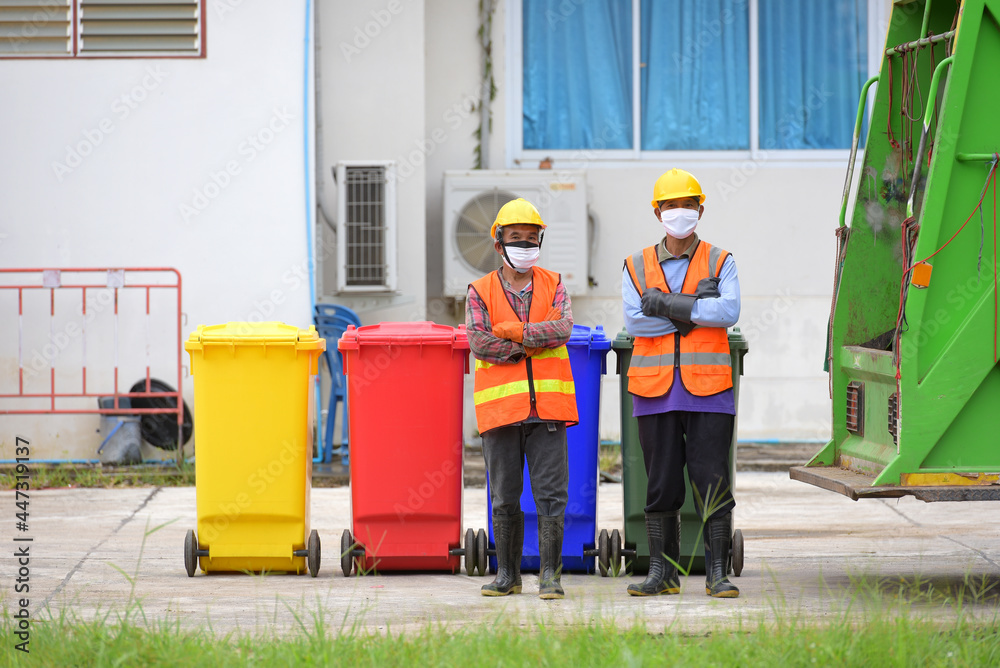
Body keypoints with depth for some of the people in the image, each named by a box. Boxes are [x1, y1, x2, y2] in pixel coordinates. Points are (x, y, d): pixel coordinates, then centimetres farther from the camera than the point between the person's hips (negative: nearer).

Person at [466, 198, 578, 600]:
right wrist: (535, 341, -8)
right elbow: (478, 343, -8)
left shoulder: (553, 285, 9)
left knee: (550, 492, -3)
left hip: (547, 404, 0)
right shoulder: (480, 291, 6)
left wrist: (510, 331, -11)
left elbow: (563, 328, -8)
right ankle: (507, 574, 15)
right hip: (501, 407, 0)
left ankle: (550, 574, 0)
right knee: (504, 496, 6)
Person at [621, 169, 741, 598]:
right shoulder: (636, 267, 10)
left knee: (713, 483, -4)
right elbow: (634, 321, -6)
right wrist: (694, 306, -11)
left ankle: (718, 574, 1)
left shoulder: (720, 262, 7)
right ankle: (662, 573, 11)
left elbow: (728, 312, -11)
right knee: (661, 486, 5)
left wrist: (667, 305, -14)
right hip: (655, 392, 1)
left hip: (707, 390, -1)